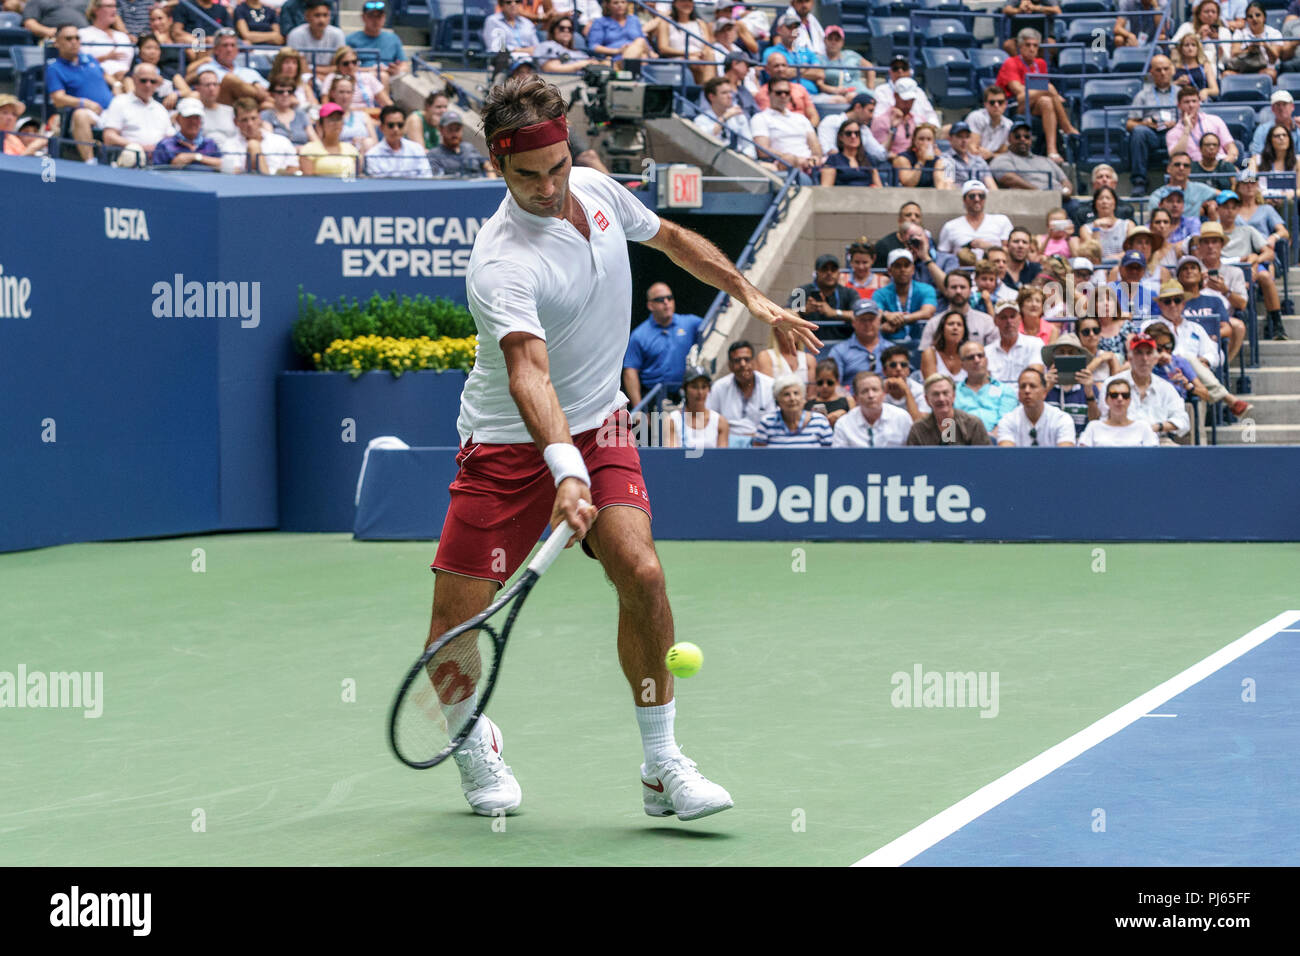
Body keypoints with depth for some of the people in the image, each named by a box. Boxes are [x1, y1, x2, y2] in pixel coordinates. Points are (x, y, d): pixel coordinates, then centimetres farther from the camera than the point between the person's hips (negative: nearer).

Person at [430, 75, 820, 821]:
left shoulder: (598, 190, -5)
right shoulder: (503, 265, -26)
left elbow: (670, 237, 17)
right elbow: (528, 373, -40)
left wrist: (751, 295, 15)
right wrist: (564, 469, -54)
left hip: (598, 424, 4)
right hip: (512, 442, -4)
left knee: (641, 574, -19)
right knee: (454, 631, -5)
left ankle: (663, 767, -8)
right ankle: (472, 738, 28)